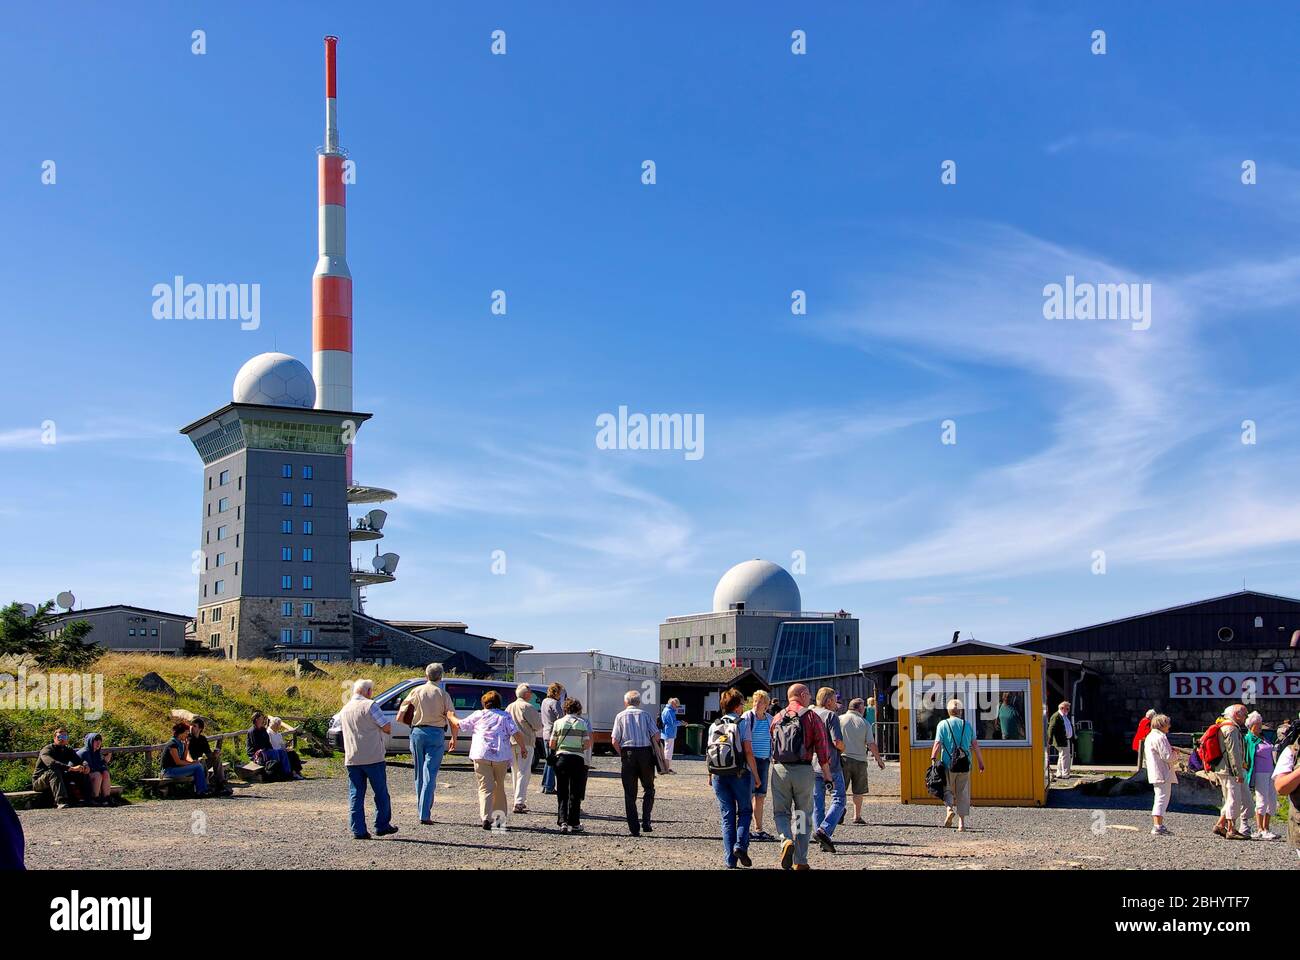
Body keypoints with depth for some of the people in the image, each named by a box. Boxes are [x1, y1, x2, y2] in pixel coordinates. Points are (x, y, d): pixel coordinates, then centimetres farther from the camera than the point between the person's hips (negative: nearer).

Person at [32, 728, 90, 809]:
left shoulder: (68, 750, 8)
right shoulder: (47, 749, -14)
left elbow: (79, 761, -4)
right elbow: (51, 763, -36)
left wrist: (85, 766, -31)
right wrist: (71, 768, -47)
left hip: (59, 779, 6)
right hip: (39, 782, -6)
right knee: (54, 772, -36)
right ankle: (61, 802, -51)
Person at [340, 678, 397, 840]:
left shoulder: (344, 709, 12)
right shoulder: (370, 705, -10)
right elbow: (387, 728, -11)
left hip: (351, 759, 5)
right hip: (373, 757, -5)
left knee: (355, 795, 5)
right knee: (381, 792, 8)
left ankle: (358, 830, 1)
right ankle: (382, 825, 13)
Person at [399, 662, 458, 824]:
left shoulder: (416, 691, 4)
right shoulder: (442, 694, -1)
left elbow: (402, 708, 5)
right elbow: (451, 717, -9)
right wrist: (454, 738, -1)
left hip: (417, 732, 2)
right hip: (436, 733, -2)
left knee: (419, 774, 14)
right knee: (430, 774, -4)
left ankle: (422, 810, 20)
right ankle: (425, 814, -12)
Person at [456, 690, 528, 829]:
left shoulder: (478, 715, 10)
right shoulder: (506, 716, 10)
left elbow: (460, 725, 19)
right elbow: (516, 733, -2)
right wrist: (523, 748, 11)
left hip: (481, 755, -1)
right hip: (501, 756, 1)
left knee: (485, 787, -4)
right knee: (499, 788, 16)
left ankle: (486, 818, -21)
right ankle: (499, 819, 20)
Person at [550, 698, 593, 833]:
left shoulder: (558, 723, 2)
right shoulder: (583, 723, -1)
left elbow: (551, 745, 3)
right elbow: (588, 744, -5)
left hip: (561, 758, 1)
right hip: (578, 759, -1)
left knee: (562, 793, 8)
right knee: (575, 793, 7)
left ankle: (563, 822, -3)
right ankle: (574, 823, 8)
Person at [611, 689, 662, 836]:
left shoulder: (620, 716, 6)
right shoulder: (645, 715, 6)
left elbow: (614, 741, -3)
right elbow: (656, 736, -2)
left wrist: (622, 754, 11)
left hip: (628, 754, 0)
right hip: (646, 753, 0)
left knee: (630, 794, 7)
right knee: (648, 790, 15)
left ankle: (634, 828, 5)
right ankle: (646, 821, -1)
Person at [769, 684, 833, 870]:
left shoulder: (776, 718, 9)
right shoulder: (811, 717, -1)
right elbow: (822, 748, -4)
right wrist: (827, 774, 2)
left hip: (779, 769, 2)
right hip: (803, 770, -2)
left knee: (781, 812, 12)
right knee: (802, 814, 9)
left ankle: (787, 841, -18)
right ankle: (800, 861, 11)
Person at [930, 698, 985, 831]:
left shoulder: (943, 724, 0)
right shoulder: (968, 725, 7)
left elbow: (937, 744, -8)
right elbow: (975, 746, 7)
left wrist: (933, 760, -6)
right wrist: (981, 763, 14)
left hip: (948, 764, -2)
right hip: (964, 765, 2)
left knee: (947, 790, 12)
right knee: (963, 793, 8)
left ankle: (950, 808, -15)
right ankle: (962, 822, 5)